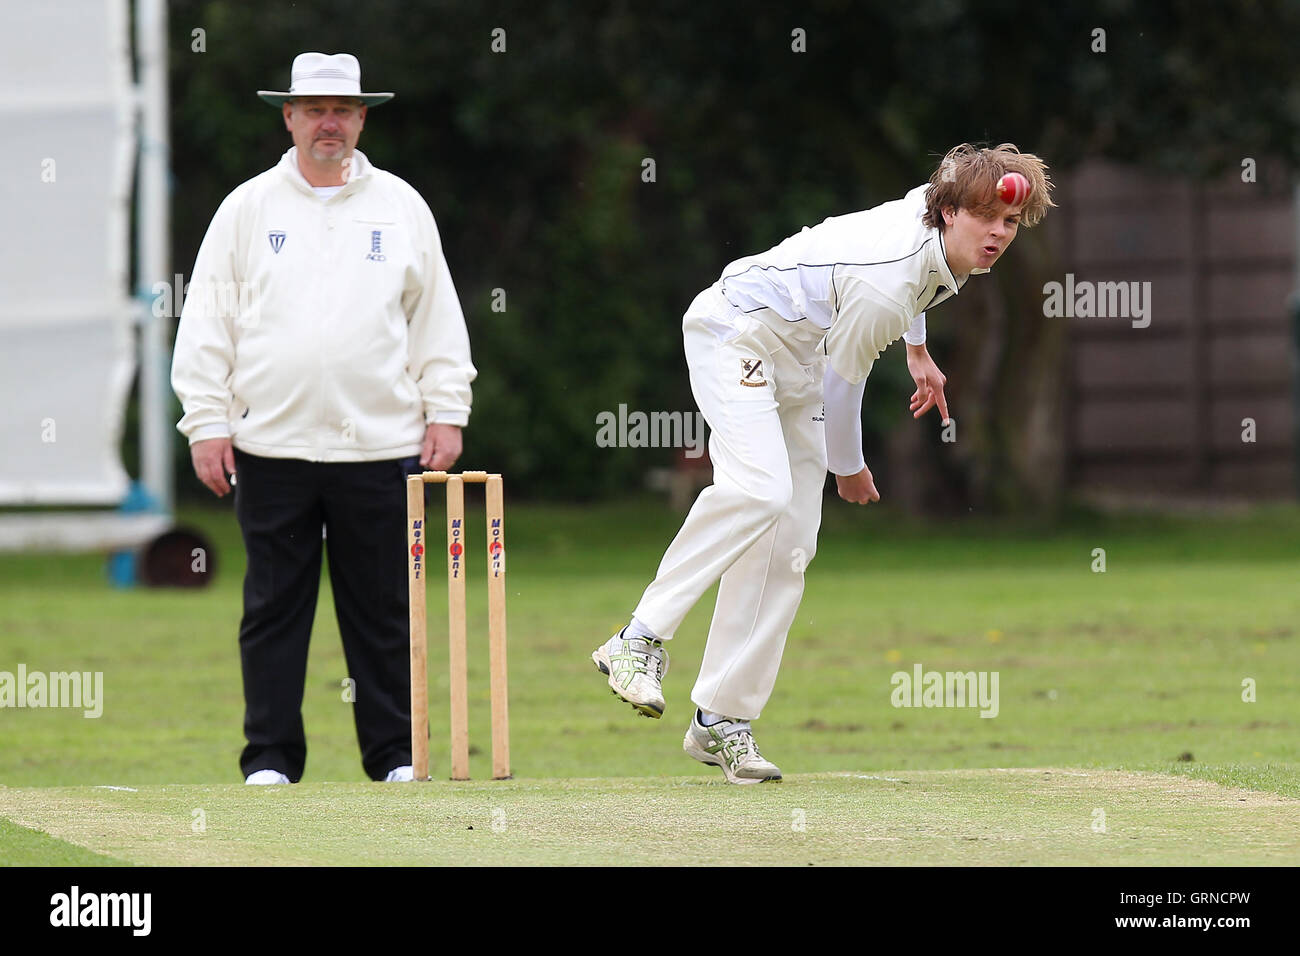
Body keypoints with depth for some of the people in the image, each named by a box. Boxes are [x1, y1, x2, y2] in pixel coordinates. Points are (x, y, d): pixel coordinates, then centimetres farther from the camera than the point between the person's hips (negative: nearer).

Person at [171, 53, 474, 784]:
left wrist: (446, 413, 4)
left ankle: (397, 755, 10)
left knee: (384, 608, 3)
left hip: (380, 447, 1)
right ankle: (271, 758, 7)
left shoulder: (402, 207, 10)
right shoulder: (248, 209, 6)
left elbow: (437, 319, 11)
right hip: (271, 446, -1)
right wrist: (206, 422, -2)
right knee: (275, 606, 2)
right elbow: (207, 323, 5)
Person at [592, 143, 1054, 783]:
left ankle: (721, 719, -1)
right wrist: (849, 468, 0)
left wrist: (918, 351, 32)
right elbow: (842, 381, -18)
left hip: (795, 363, 9)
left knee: (789, 547, -2)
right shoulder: (882, 282, -33)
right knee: (759, 490, -33)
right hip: (736, 332, -9)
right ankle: (641, 639, -30)